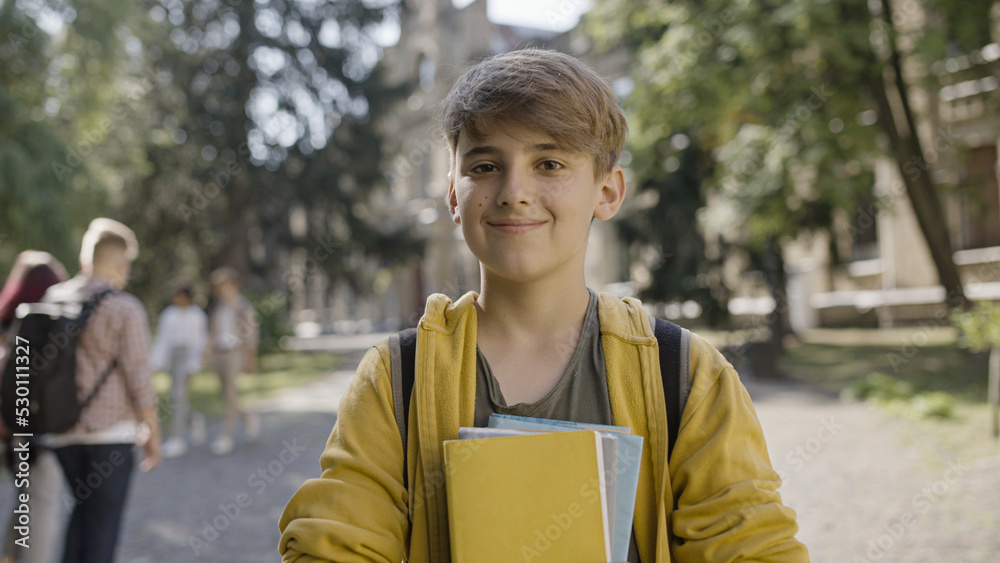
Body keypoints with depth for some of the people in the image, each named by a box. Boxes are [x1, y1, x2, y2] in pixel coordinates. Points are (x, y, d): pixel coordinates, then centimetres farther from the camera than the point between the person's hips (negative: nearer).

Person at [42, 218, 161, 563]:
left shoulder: (51, 300, 5)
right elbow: (138, 377, -12)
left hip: (62, 431, 5)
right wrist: (152, 432, -3)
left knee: (84, 506, 22)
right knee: (104, 518, 5)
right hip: (110, 431, -5)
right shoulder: (125, 308, -11)